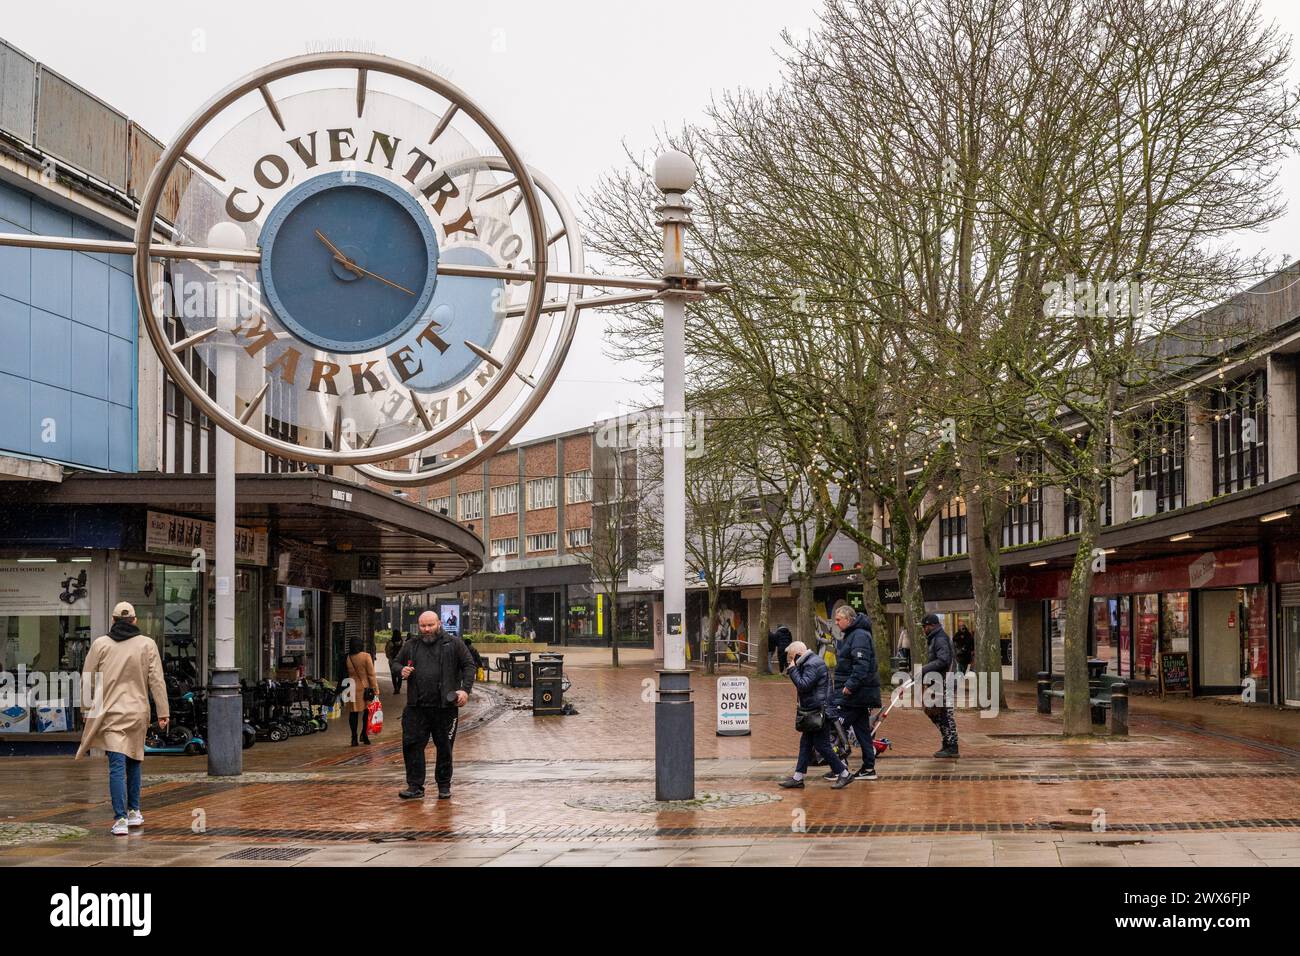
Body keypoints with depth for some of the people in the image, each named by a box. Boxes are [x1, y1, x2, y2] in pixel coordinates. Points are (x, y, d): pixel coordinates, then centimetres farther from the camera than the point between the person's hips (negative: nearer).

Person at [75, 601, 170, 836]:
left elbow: (87, 680, 3)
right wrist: (163, 712, 1)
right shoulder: (147, 644, 0)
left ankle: (121, 819, -12)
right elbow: (157, 680, -2)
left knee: (117, 765, -5)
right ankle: (133, 811, 27)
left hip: (109, 712, -1)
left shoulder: (100, 644, -1)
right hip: (137, 713, 1)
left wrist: (87, 706, 16)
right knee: (134, 762, 19)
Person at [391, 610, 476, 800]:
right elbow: (394, 662, 23)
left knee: (444, 747, 6)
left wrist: (466, 690, -9)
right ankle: (415, 786, 2)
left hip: (445, 706, -2)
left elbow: (469, 665, 3)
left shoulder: (454, 643, 4)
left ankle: (444, 786, 18)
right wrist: (401, 670, -1)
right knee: (412, 744, -4)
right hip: (416, 707, 2)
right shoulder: (411, 645, 13)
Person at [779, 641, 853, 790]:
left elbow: (803, 685, -25)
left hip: (819, 712, -11)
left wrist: (793, 670, -17)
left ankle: (844, 774, 1)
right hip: (813, 711, 11)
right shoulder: (810, 663, 16)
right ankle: (798, 778, 14)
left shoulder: (812, 665, -17)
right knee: (805, 744, 11)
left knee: (822, 745, -7)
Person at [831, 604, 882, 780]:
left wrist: (850, 685, -26)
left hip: (854, 693, -11)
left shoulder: (860, 636, -15)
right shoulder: (850, 635, 18)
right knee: (862, 729, 11)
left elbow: (861, 665, -24)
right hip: (860, 692, 11)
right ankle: (868, 768, 15)